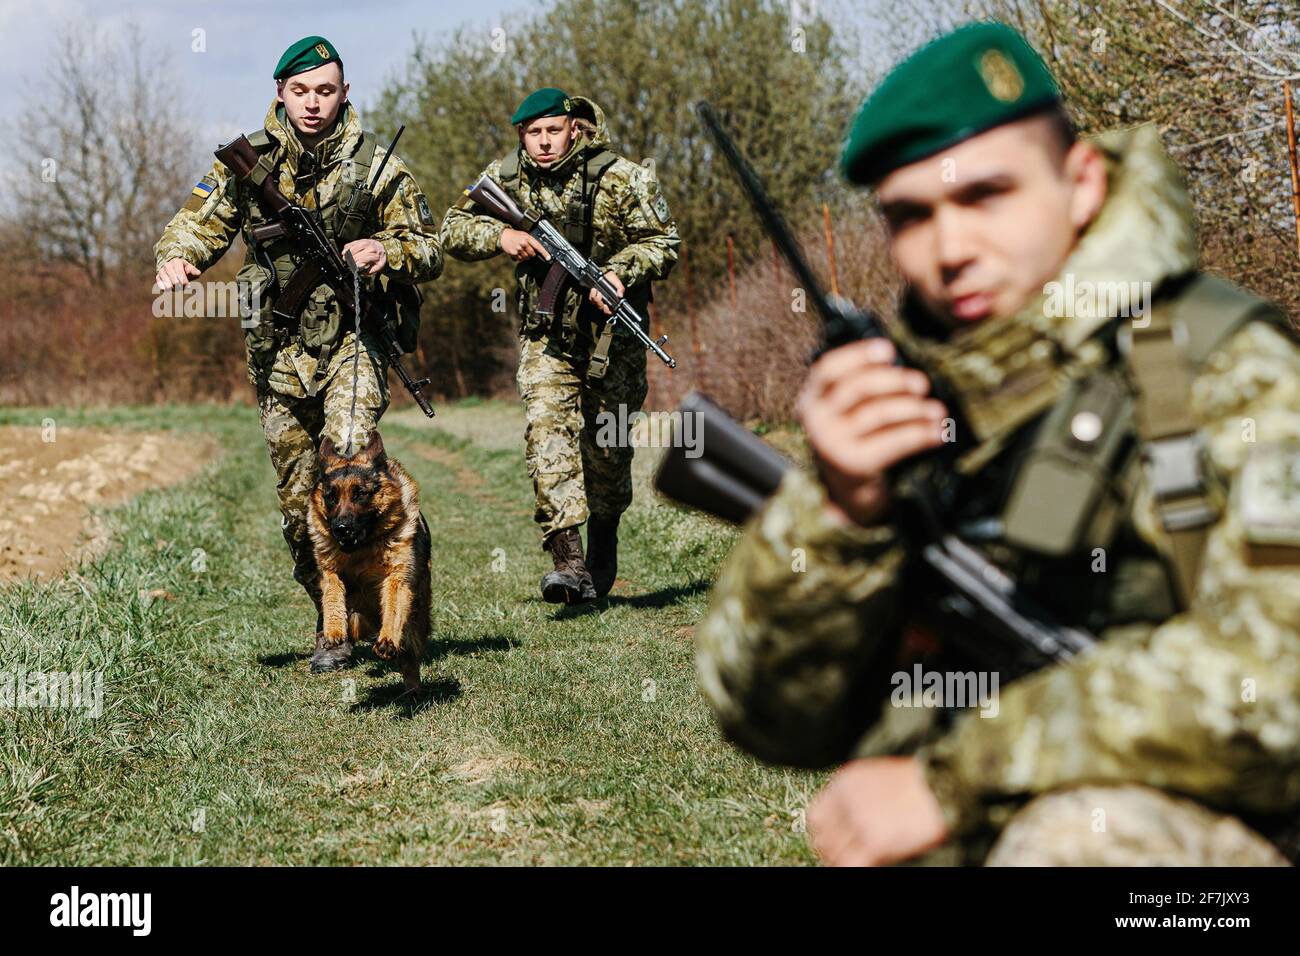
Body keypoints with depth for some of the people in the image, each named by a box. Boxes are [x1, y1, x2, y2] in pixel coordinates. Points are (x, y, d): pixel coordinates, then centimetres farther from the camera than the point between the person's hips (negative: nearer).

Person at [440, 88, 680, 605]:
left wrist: (620, 272, -27)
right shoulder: (504, 178, -2)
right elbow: (453, 229, 5)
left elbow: (662, 242, -9)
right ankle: (568, 561, -27)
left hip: (612, 334, -1)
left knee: (606, 447, 6)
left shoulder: (621, 179, -11)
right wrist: (499, 235, -15)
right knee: (548, 429, -19)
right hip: (546, 335, 1)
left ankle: (604, 543, 34)